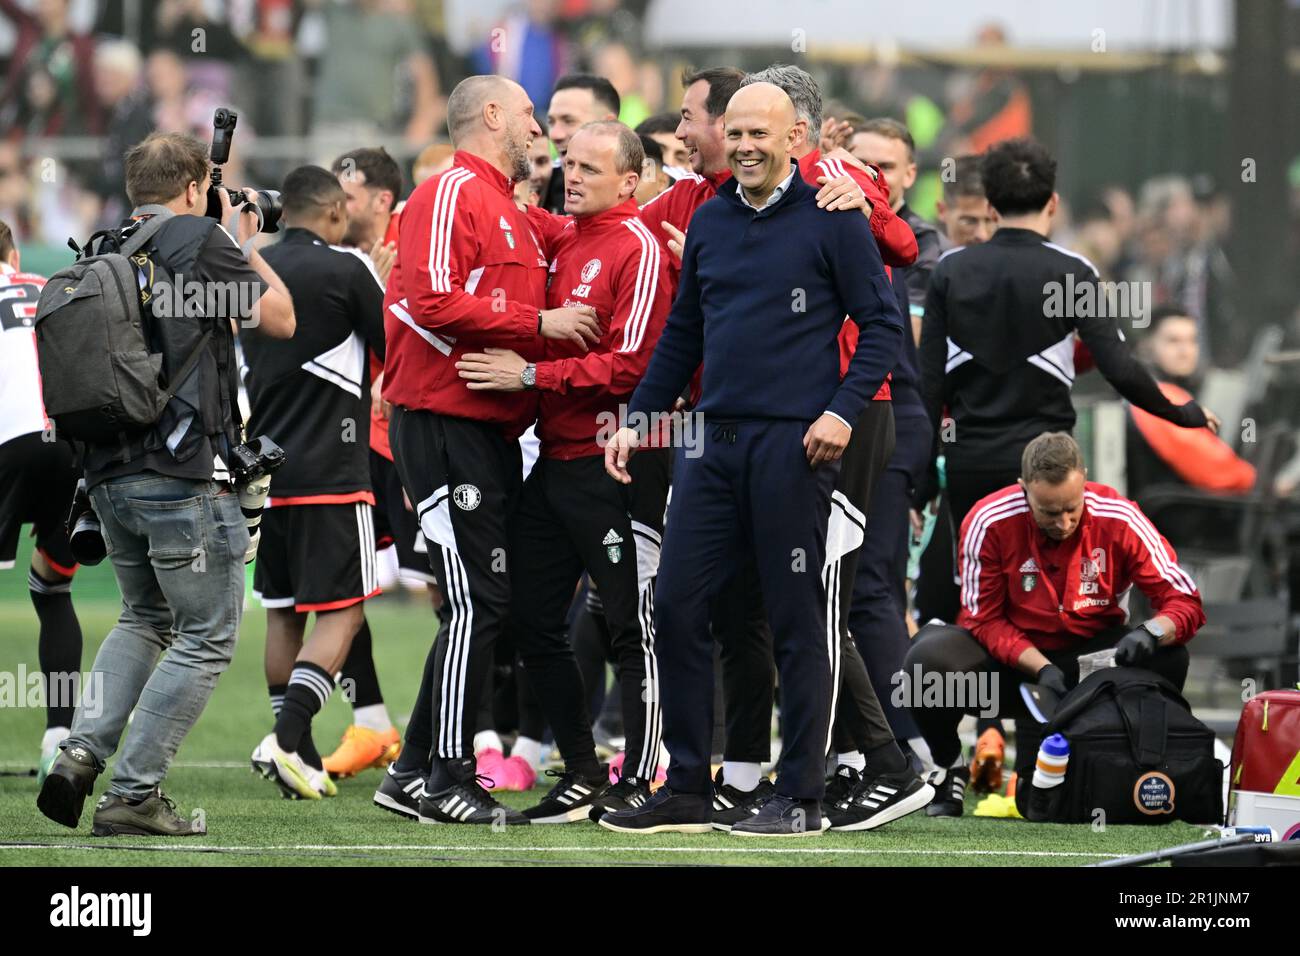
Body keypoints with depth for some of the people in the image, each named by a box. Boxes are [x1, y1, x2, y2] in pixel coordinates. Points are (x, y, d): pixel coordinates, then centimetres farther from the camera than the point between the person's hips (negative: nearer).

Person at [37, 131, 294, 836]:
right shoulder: (198, 241, -8)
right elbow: (279, 320, -2)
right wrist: (246, 245, 12)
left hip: (108, 474, 7)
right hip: (184, 474, -7)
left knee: (145, 618, 24)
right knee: (206, 636, 3)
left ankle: (82, 752, 6)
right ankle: (133, 793, -2)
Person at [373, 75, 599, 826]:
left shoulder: (515, 217, 22)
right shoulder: (453, 195, -9)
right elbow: (435, 301, -19)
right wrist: (538, 323, -16)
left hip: (491, 429, 10)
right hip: (445, 421, -10)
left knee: (488, 606, 10)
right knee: (479, 603, -10)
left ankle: (417, 775, 15)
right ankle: (449, 781, -6)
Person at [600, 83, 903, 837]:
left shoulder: (830, 221, -3)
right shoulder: (709, 223, 13)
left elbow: (883, 323, -4)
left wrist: (844, 410, -14)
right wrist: (638, 420, 16)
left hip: (794, 445, -6)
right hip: (715, 441, 6)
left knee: (800, 621, -1)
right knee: (678, 608, 2)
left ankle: (802, 798, 4)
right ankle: (687, 791, 9)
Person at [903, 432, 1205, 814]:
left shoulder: (1118, 519, -17)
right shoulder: (989, 523, -18)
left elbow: (1185, 601, -14)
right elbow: (984, 620, -11)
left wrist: (1151, 633, -37)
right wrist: (1040, 668, -27)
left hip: (1092, 653, 1)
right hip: (1013, 658, -1)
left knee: (1168, 656, -28)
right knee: (928, 660, -31)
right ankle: (948, 766, 0)